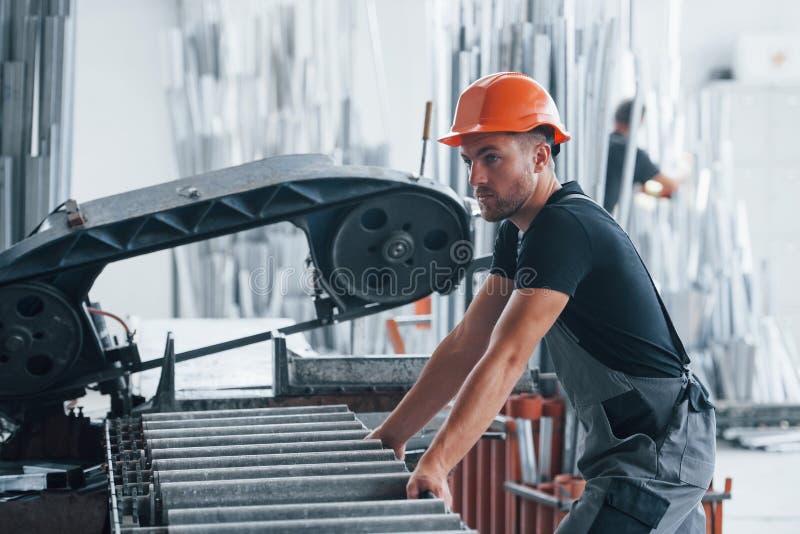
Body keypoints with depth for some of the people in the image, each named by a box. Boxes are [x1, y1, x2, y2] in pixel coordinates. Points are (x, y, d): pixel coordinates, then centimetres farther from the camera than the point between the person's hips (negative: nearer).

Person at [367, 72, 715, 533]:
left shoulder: (563, 228, -21)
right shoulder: (520, 231, 11)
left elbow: (506, 358, -31)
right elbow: (467, 343, 10)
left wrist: (435, 465, -37)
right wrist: (392, 434, 4)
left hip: (658, 451, -10)